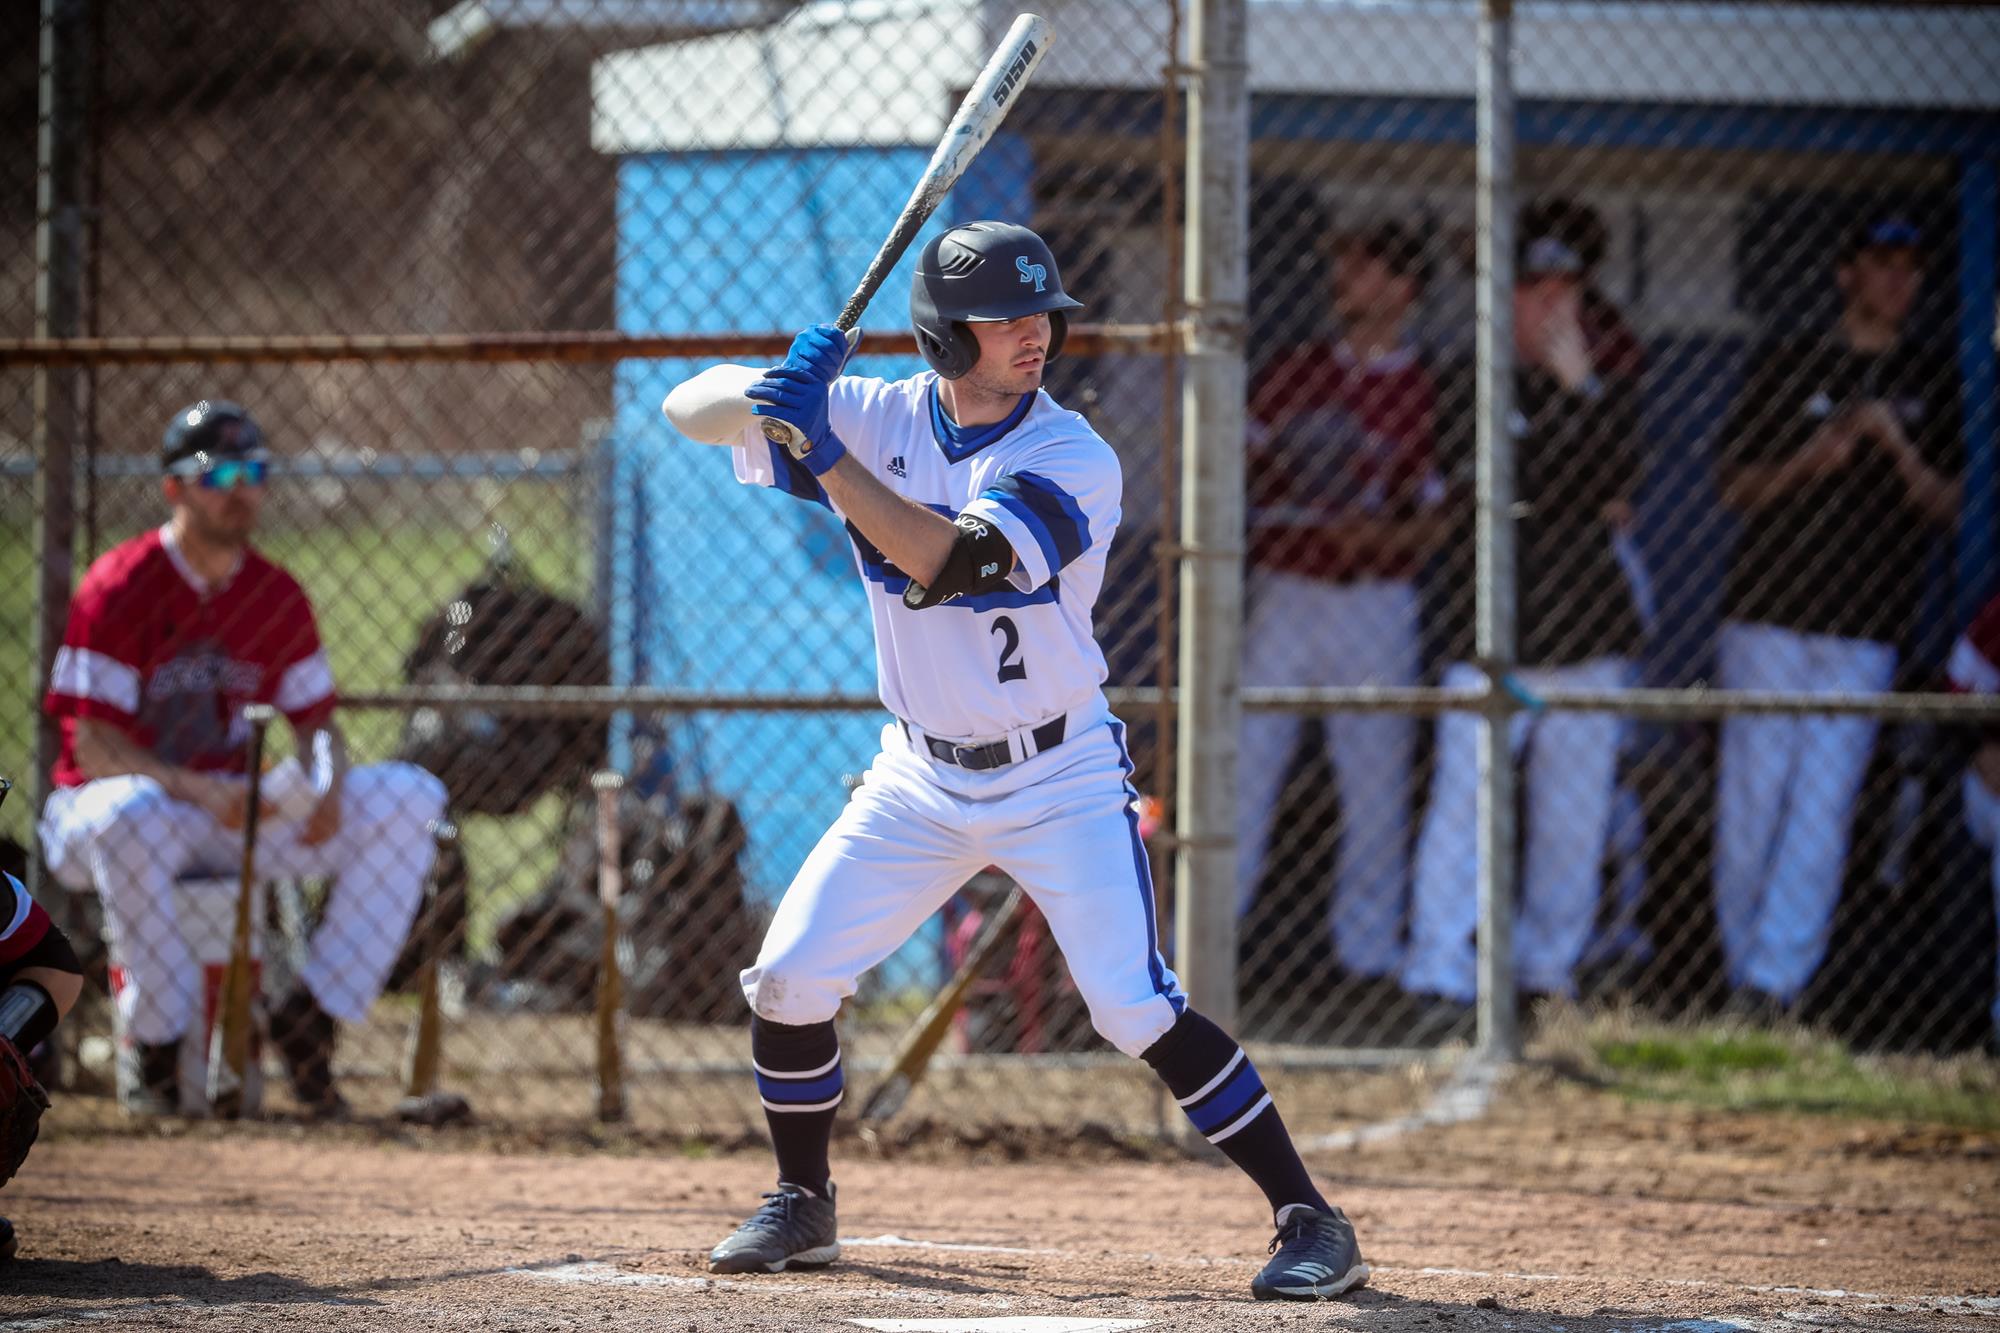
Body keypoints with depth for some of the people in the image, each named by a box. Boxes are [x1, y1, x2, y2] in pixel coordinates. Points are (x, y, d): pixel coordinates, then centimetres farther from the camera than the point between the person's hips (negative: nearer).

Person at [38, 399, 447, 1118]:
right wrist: (198, 791, -33)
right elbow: (92, 747, -18)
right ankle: (159, 1046, -26)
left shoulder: (276, 595, 6)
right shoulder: (118, 588, -13)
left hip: (233, 806, 6)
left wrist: (328, 785, -15)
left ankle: (310, 1016, -11)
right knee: (132, 816, -44)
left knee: (409, 797, -10)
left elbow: (317, 720, 10)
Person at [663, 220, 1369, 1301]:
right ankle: (801, 1205, 22)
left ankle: (1311, 1221, -9)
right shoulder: (880, 417, -5)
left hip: (1060, 781, -5)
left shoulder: (1074, 461, -20)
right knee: (787, 979, -1)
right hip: (921, 776, 5)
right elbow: (689, 410, -6)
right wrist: (768, 399, -28)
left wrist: (824, 453, -33)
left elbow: (950, 564, -33)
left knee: (1135, 1009, -16)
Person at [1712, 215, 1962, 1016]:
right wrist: (1810, 461, -12)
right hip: (1768, 617, 0)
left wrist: (1896, 448, -10)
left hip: (1866, 628, 1)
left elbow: (1946, 511, 8)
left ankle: (1774, 979, -11)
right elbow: (1736, 489, 7)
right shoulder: (1787, 365, 9)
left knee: (1824, 808, -8)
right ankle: (1743, 970, 9)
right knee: (1752, 799, -2)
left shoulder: (1931, 384, 12)